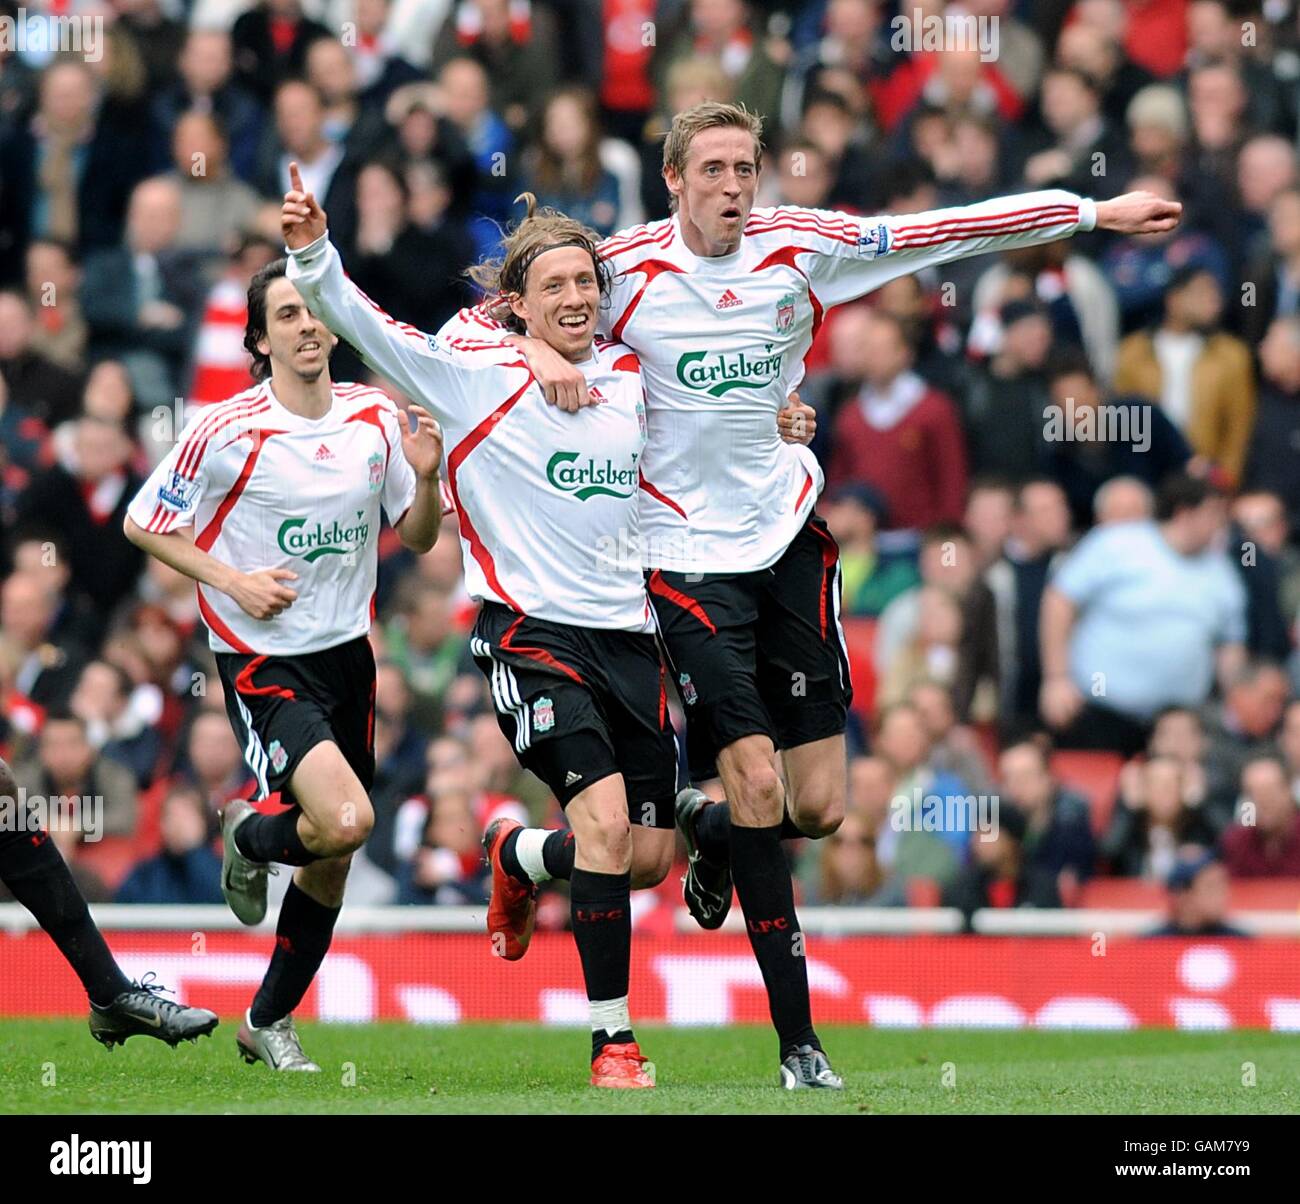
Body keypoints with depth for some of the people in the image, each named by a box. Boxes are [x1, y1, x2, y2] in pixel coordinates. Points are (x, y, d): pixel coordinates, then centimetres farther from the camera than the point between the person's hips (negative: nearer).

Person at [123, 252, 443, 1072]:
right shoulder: (228, 432, -13)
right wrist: (231, 579, -15)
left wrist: (425, 478, -10)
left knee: (333, 864, 10)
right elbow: (143, 524, -4)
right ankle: (248, 838, 10)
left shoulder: (376, 419, 2)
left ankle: (270, 1022, 30)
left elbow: (418, 539, 11)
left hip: (347, 654, 6)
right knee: (345, 820, -25)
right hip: (262, 660, -6)